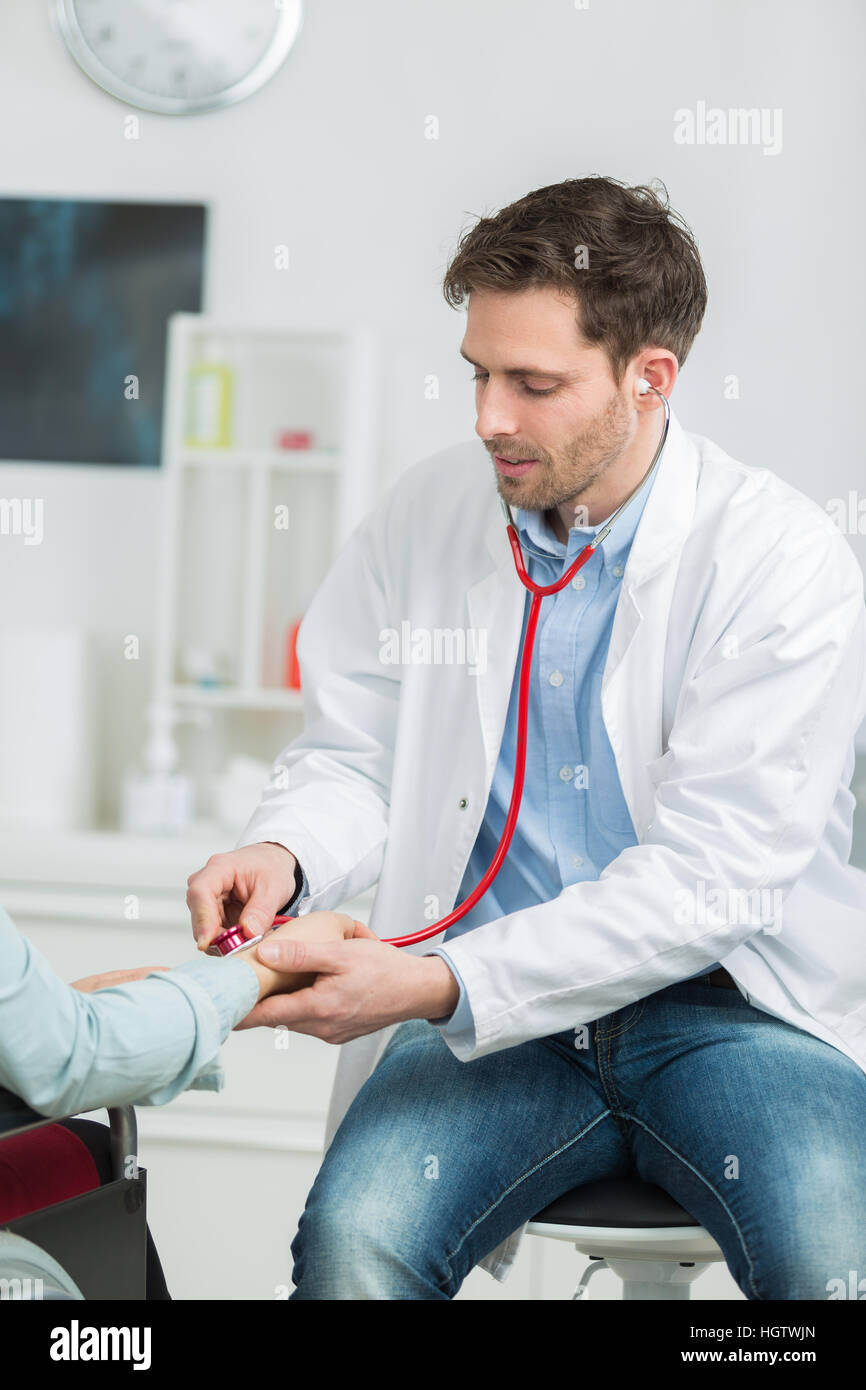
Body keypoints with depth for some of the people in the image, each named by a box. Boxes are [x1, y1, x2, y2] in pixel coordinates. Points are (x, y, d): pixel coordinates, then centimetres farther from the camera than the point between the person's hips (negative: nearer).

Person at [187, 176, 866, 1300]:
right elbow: (354, 756, 13)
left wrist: (438, 983, -23)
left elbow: (708, 878, -16)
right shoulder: (425, 518, 4)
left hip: (724, 1005, -2)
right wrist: (282, 851, -12)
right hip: (495, 1013, 3)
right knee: (351, 1244, -27)